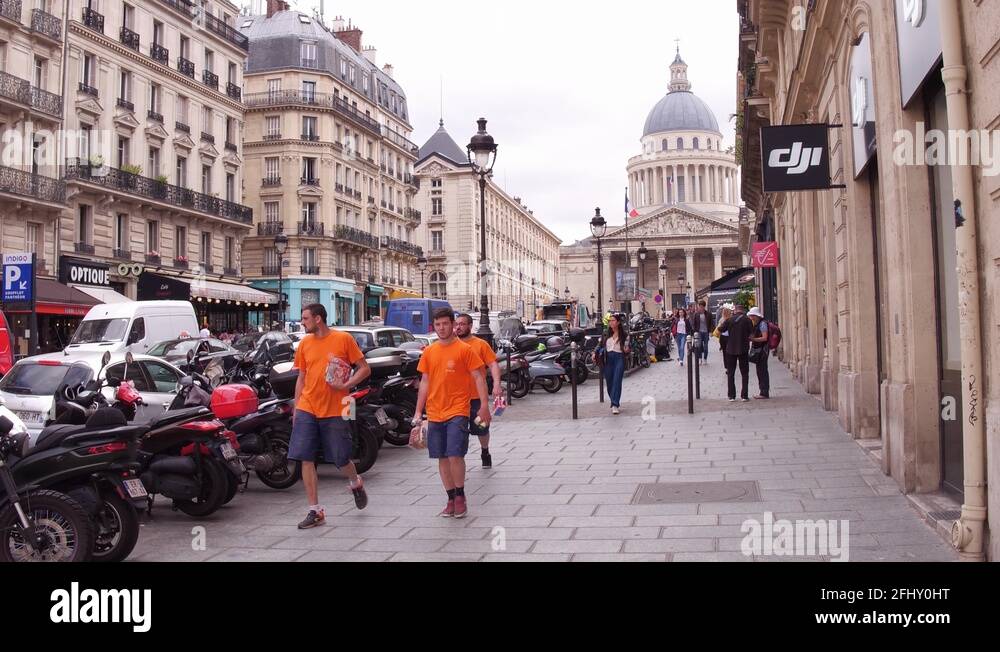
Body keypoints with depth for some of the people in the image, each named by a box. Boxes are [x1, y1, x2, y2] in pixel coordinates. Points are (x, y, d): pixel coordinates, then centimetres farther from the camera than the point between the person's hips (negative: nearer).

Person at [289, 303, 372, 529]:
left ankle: (356, 484, 38)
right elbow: (301, 378, 15)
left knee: (341, 459, 4)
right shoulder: (304, 344, 8)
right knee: (306, 459, -3)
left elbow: (365, 369, -2)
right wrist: (296, 408, 11)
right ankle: (315, 511, 6)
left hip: (335, 411, -4)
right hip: (307, 409, 4)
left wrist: (346, 385, -16)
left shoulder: (344, 339, -5)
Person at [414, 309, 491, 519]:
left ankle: (460, 497, 7)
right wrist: (418, 412, 10)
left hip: (457, 411, -4)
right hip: (434, 413, 5)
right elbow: (425, 382, 14)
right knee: (442, 458, 7)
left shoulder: (464, 349, -4)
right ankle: (451, 498, 19)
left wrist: (484, 405, -12)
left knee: (455, 455, -11)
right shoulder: (429, 352, 9)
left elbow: (478, 377, -4)